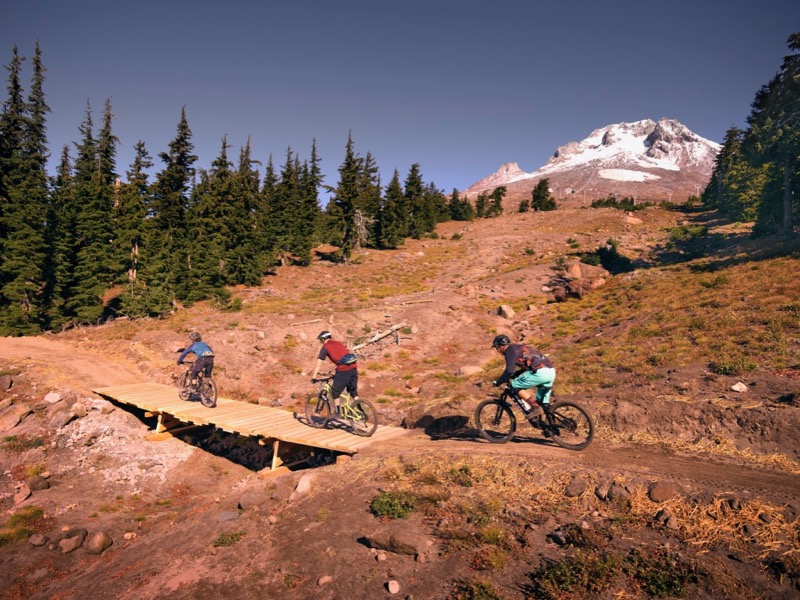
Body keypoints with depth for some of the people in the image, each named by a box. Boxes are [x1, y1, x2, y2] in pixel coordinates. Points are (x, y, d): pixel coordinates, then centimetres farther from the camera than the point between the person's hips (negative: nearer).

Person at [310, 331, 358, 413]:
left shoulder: (325, 347, 9)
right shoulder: (339, 343, 27)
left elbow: (318, 364, 5)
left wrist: (313, 377, 10)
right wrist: (336, 373, 46)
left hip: (343, 369, -6)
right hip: (353, 367, 6)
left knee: (335, 392, 12)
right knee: (353, 390, 21)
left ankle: (337, 413, 13)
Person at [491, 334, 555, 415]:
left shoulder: (510, 350, -1)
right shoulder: (518, 347, 27)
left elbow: (509, 371, -12)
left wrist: (498, 382, -1)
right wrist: (514, 375, 38)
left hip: (540, 372, -9)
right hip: (551, 371, 9)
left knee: (515, 385, 4)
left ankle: (535, 408, -2)